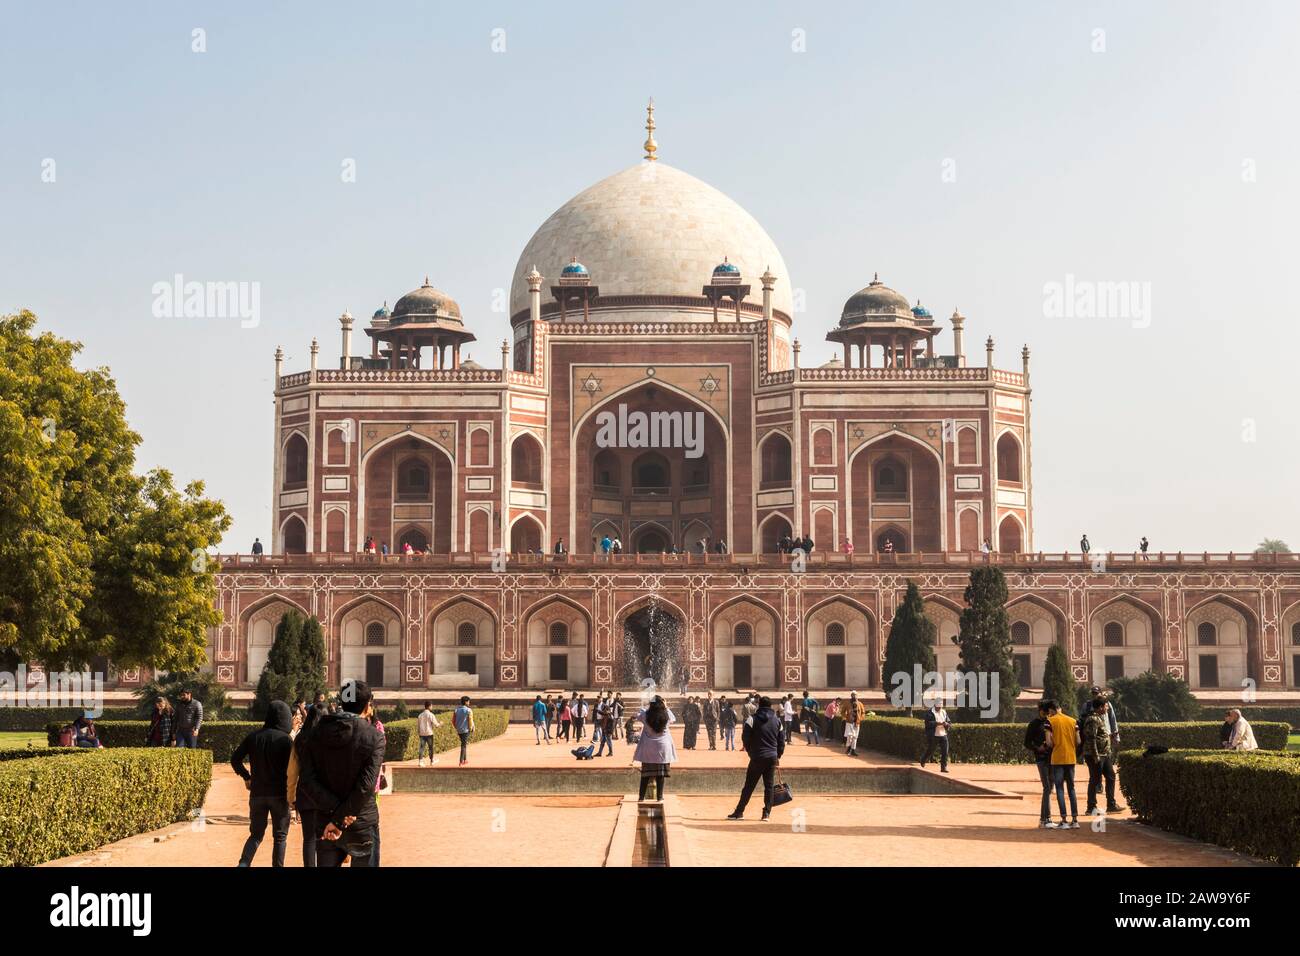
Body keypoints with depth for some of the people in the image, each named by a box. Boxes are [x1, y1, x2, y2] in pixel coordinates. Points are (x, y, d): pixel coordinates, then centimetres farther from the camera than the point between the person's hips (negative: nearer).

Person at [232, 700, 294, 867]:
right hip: (279, 794, -3)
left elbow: (235, 759, 4)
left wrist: (246, 777, 14)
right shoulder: (286, 739, -10)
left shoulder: (253, 737, 2)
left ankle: (243, 864, -8)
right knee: (280, 837, 10)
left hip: (257, 792, 3)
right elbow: (291, 768, -15)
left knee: (256, 834, 13)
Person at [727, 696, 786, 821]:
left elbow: (745, 739, -4)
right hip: (772, 758, 3)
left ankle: (739, 812, 4)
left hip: (757, 758, -3)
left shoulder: (752, 719, -5)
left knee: (749, 786, 2)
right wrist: (778, 756, 19)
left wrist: (751, 752, 12)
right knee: (769, 786, 7)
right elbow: (782, 740, 9)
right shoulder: (777, 721, 6)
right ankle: (767, 814, 4)